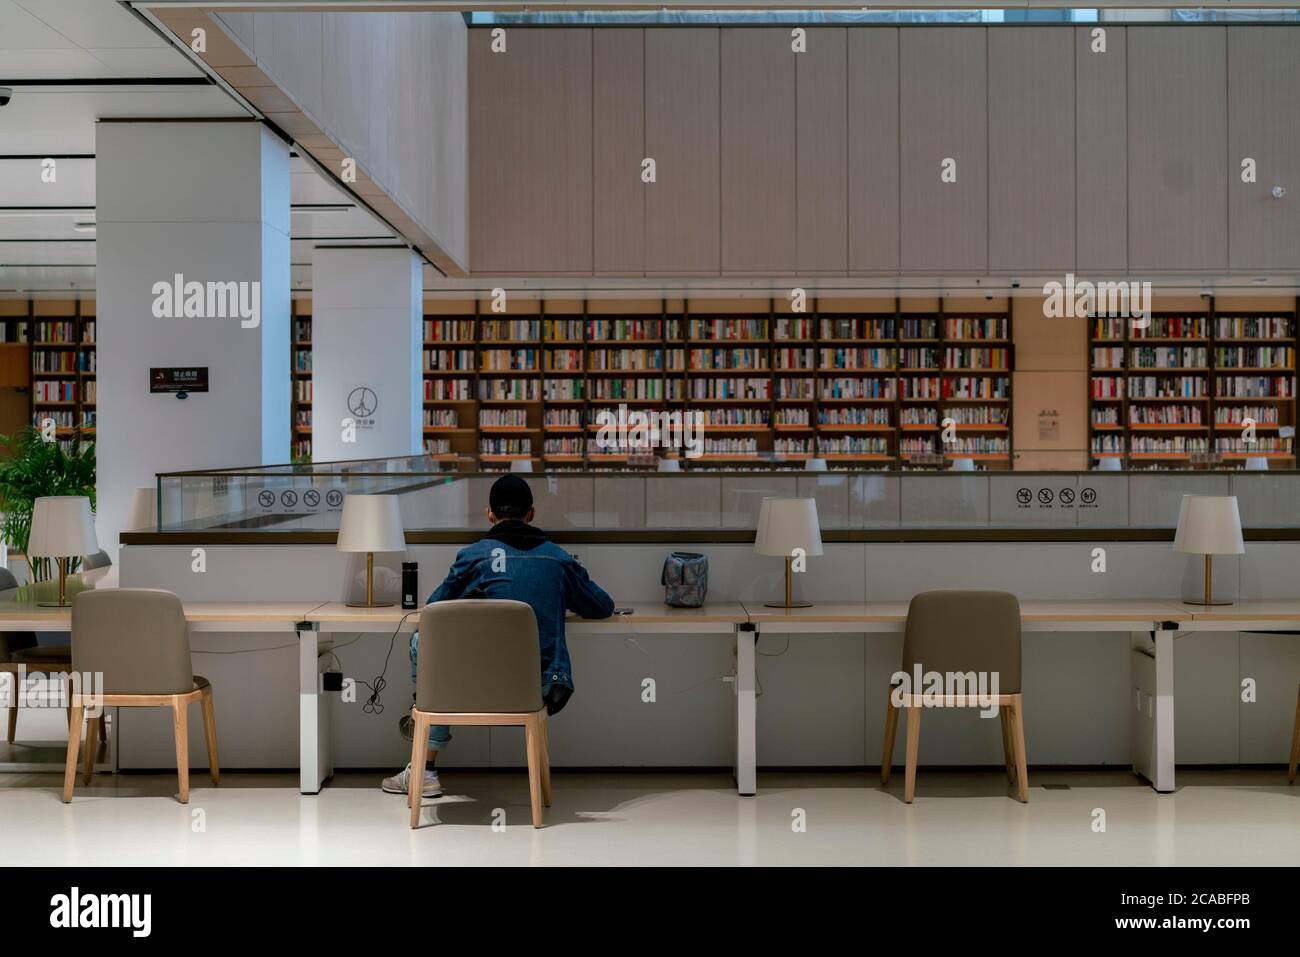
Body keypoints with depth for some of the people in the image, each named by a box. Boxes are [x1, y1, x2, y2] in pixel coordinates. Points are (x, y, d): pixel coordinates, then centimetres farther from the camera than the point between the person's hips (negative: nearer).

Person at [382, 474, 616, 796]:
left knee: (423, 640, 21)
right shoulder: (559, 558, 7)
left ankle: (425, 772, 27)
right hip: (544, 690, 4)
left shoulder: (475, 555, -1)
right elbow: (604, 607, 18)